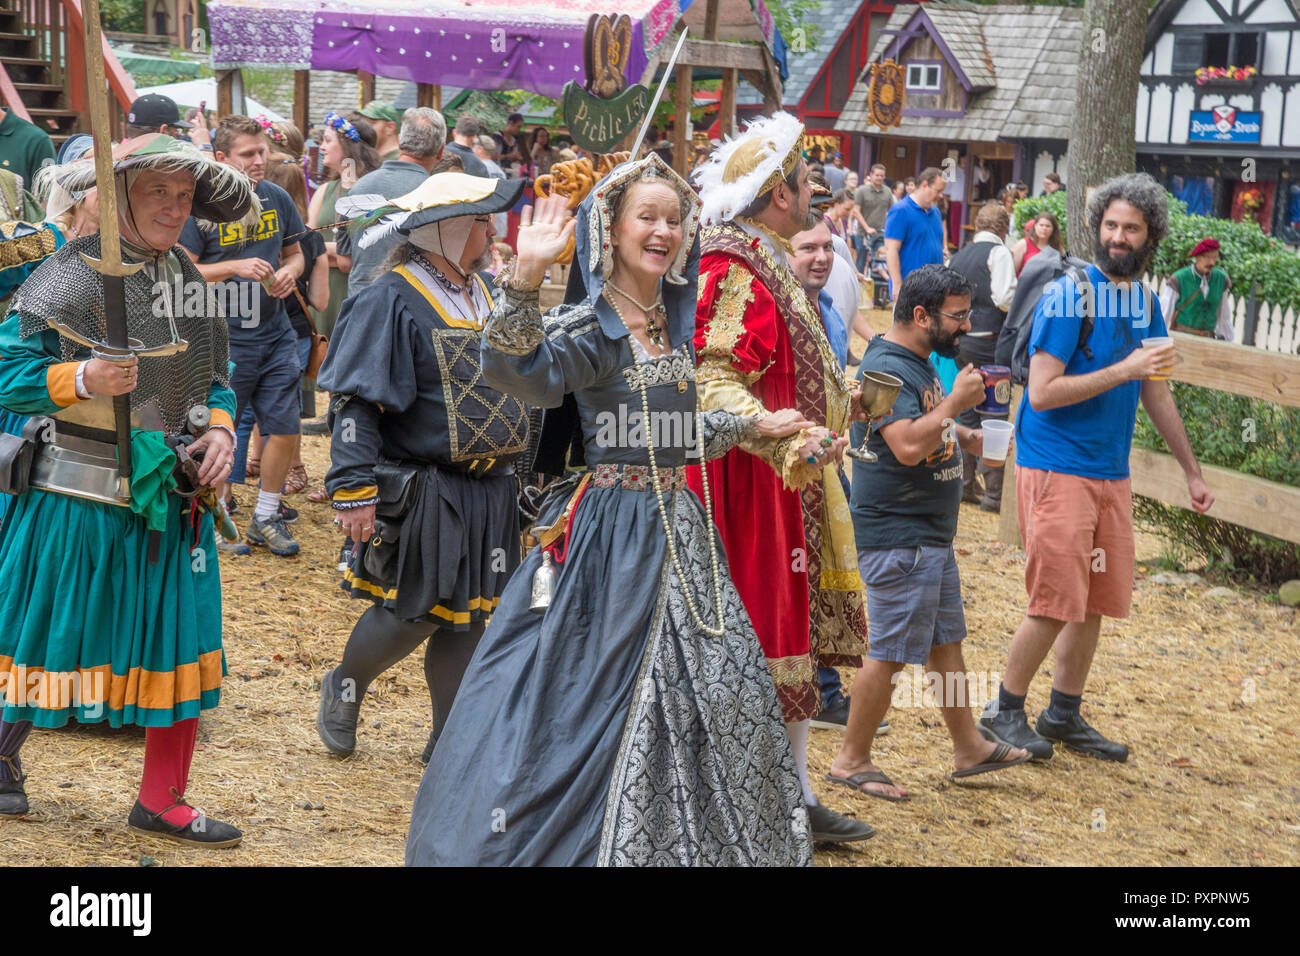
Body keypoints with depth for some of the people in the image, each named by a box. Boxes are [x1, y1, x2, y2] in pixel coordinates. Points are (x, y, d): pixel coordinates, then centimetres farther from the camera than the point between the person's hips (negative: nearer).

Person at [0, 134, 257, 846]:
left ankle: (161, 802, 22)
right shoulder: (72, 273, -11)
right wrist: (82, 379, -27)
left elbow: (214, 378, 19)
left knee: (181, 645, 7)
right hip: (78, 500, -6)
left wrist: (220, 427, 0)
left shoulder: (187, 280, 9)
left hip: (171, 498, 6)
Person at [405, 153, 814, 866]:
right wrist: (527, 275, -46)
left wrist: (752, 428, 28)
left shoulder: (671, 320, 10)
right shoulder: (592, 324, -13)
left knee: (715, 692, 14)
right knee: (605, 697, -5)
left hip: (678, 530, 8)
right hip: (611, 532, -8)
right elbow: (518, 371, -34)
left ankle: (688, 843, 28)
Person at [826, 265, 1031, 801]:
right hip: (897, 539, -11)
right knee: (890, 653, -4)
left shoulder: (920, 363, 14)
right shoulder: (887, 368, -19)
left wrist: (968, 438, 12)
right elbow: (908, 445, -30)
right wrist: (956, 401, -21)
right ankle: (851, 761, 6)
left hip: (930, 534, 11)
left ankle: (968, 748, 26)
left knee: (946, 641, 16)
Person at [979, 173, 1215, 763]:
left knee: (1096, 602, 10)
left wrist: (1190, 469, 23)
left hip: (1112, 473, 7)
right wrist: (1124, 370, -20)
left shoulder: (1145, 301, 10)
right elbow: (1042, 392, -18)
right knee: (1057, 602, -7)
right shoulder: (1069, 295, -13)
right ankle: (1003, 713, 11)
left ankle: (1064, 715, 25)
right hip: (1056, 469, -7)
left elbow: (1155, 392, 20)